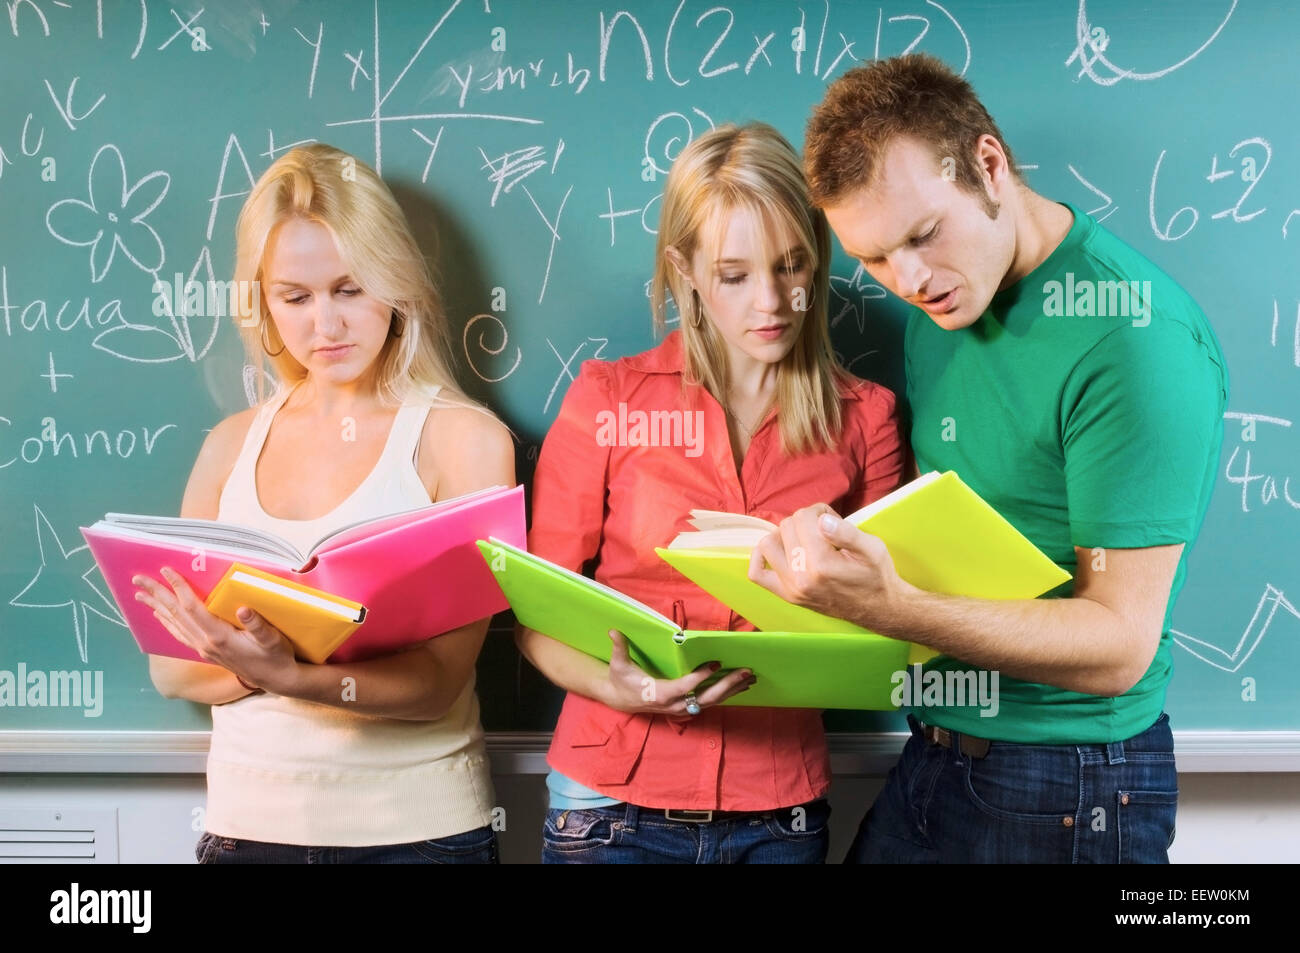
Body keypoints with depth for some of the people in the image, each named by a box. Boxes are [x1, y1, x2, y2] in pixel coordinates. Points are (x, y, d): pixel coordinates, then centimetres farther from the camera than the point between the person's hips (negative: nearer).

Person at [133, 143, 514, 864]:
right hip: (249, 822, 3)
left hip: (418, 826, -3)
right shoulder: (232, 446, 4)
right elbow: (171, 666, 3)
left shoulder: (465, 440, -7)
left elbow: (437, 680, -13)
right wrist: (259, 661, -17)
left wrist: (289, 674, -29)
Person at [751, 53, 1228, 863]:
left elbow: (1118, 646, -23)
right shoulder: (941, 305, 3)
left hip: (1073, 782, -7)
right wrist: (841, 540, -8)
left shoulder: (1132, 337, -22)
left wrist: (889, 607, -36)